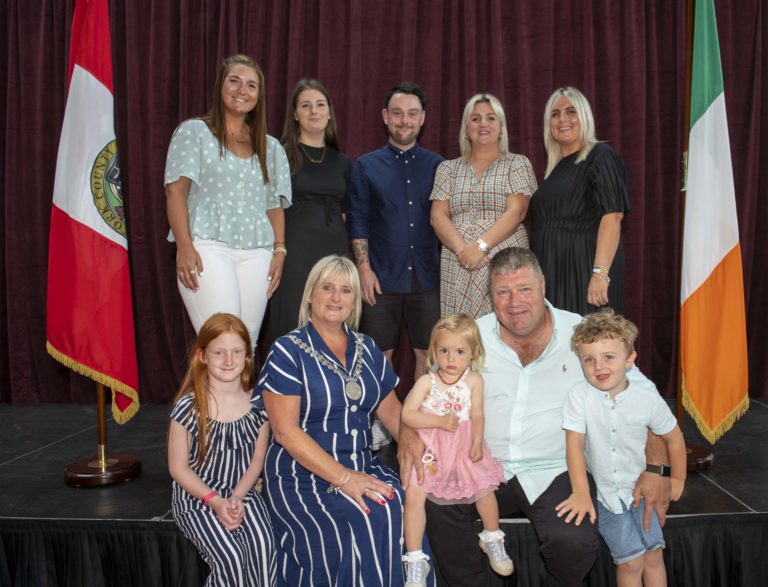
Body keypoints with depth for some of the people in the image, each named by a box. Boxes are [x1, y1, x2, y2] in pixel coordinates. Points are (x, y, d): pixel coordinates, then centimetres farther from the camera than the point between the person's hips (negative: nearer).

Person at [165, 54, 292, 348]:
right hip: (208, 248, -4)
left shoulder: (270, 147, 20)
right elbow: (176, 192, 0)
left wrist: (279, 250, 4)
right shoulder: (194, 131, 8)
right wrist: (185, 248, -11)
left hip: (257, 254, 4)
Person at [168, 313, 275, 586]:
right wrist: (215, 501, -15)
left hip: (242, 493, 3)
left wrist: (237, 497, -11)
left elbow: (257, 459, 4)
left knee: (263, 545, -24)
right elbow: (179, 468, -7)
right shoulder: (188, 407, -13)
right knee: (231, 557, -23)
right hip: (197, 497, -2)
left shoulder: (257, 404, -3)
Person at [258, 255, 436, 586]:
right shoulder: (288, 351, -4)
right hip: (302, 476, -5)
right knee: (371, 522, -28)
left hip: (363, 468, 5)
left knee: (404, 506, -22)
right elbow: (286, 431, -11)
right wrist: (344, 478, -18)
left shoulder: (366, 349, 12)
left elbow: (391, 410, 13)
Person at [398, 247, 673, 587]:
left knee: (573, 541, -29)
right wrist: (409, 431, -11)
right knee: (434, 503, -26)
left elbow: (641, 394, 3)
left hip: (556, 472, -1)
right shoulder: (473, 337, 5)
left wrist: (654, 467, -8)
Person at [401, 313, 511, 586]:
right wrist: (440, 421, -21)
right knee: (414, 494, -14)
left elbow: (477, 415, -5)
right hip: (429, 447, -1)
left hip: (463, 446, 2)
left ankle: (492, 539, 32)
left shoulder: (474, 380, -5)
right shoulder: (426, 381, -9)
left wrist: (477, 443, -16)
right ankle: (415, 561, 1)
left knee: (485, 489, -1)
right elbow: (407, 414, -15)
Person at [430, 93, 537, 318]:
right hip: (457, 266, 2)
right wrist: (462, 248, -12)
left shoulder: (518, 163, 8)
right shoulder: (448, 169, 15)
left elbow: (516, 212, -4)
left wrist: (481, 246, -16)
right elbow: (438, 216, 5)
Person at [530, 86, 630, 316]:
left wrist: (600, 273, -26)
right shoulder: (555, 166, 17)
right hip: (553, 272, 7)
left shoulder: (600, 156, -5)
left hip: (584, 271, -7)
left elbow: (612, 216, -16)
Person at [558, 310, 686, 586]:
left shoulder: (648, 399, -13)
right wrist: (581, 493, -23)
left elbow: (673, 438, 3)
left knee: (653, 555, 4)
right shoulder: (579, 395, -18)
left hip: (639, 489, 2)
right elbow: (575, 444, -18)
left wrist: (677, 479, 14)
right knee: (630, 561, -7)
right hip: (603, 491, -2)